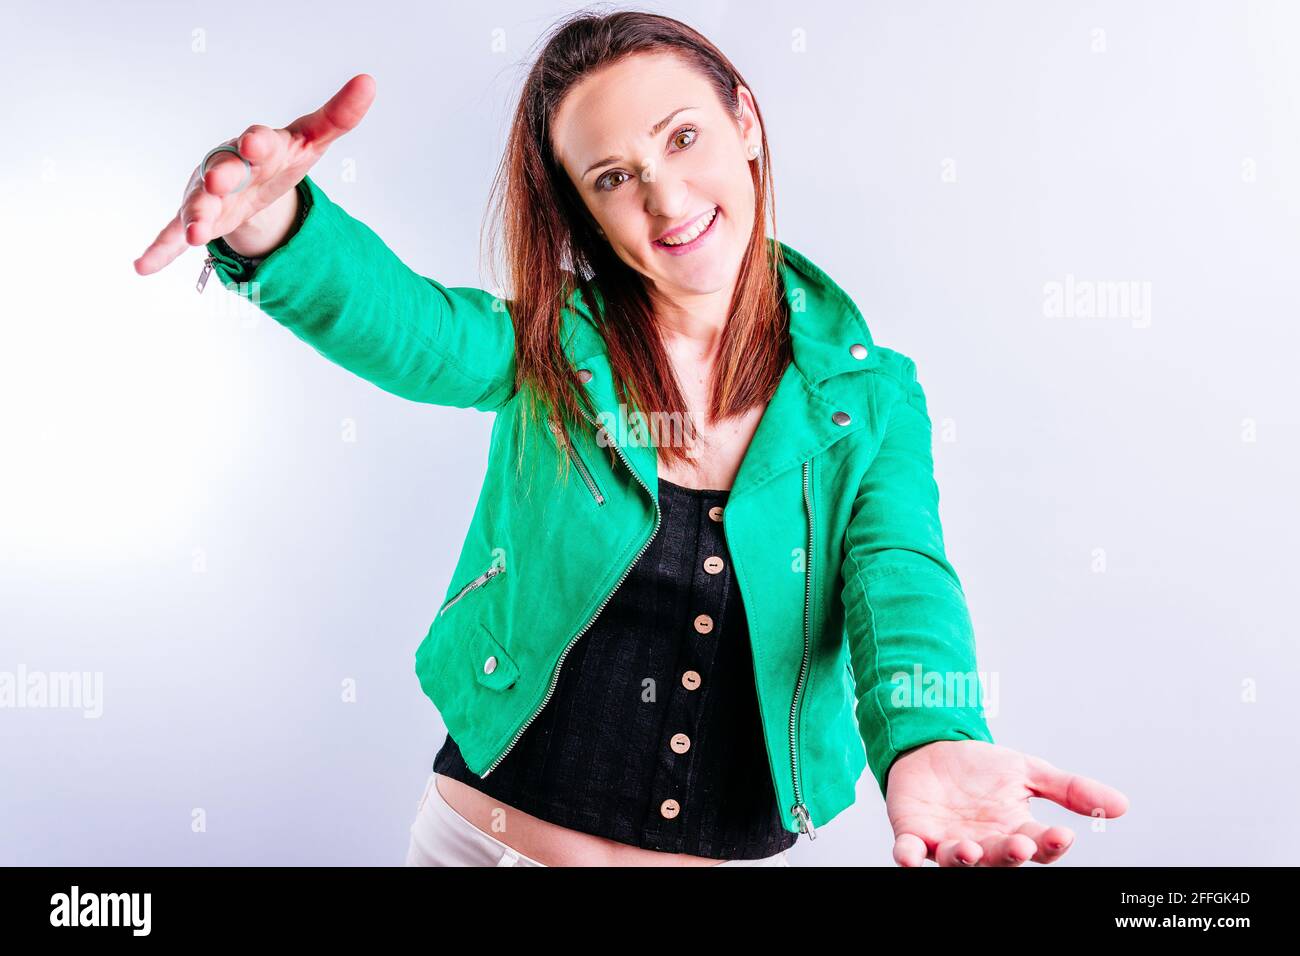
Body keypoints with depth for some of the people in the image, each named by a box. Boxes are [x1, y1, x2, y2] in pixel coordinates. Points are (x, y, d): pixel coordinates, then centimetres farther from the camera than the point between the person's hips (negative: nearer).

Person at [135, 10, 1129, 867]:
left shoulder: (869, 395, -6)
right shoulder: (553, 347, -7)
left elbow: (900, 579, -19)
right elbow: (405, 324, -25)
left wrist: (929, 738, -40)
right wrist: (274, 227, -46)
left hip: (745, 850, 0)